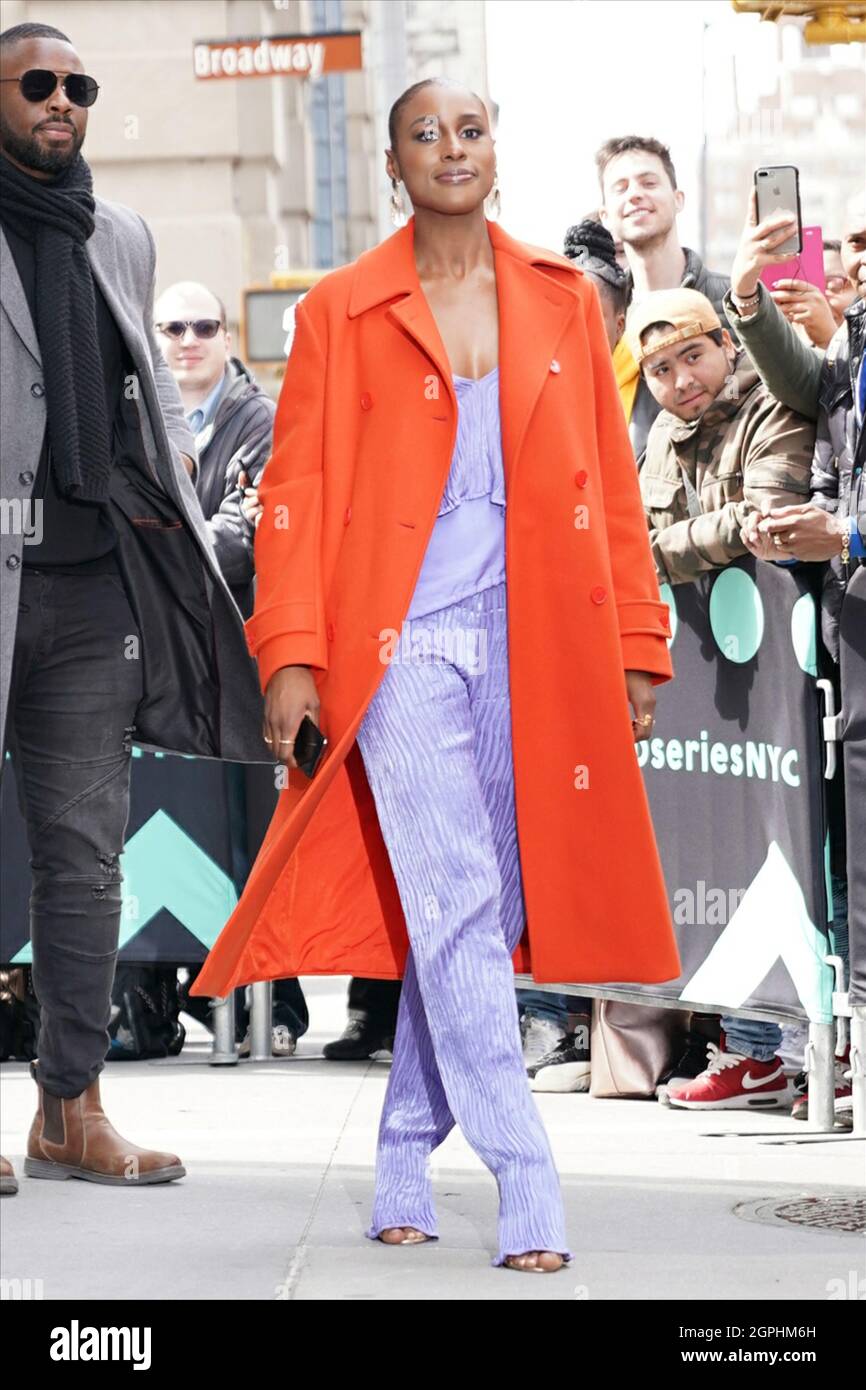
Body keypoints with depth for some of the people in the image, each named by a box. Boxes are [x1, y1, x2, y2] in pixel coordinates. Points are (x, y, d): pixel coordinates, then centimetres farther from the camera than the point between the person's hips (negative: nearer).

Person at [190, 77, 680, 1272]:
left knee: (474, 913, 5)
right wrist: (292, 654, -8)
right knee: (455, 912, -10)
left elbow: (611, 484, 11)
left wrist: (636, 644, 7)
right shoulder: (342, 312, 4)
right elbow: (297, 490, 1)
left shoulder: (564, 301, 11)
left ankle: (405, 1163, 18)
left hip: (536, 643, 3)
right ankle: (529, 1192, -10)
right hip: (406, 638, -3)